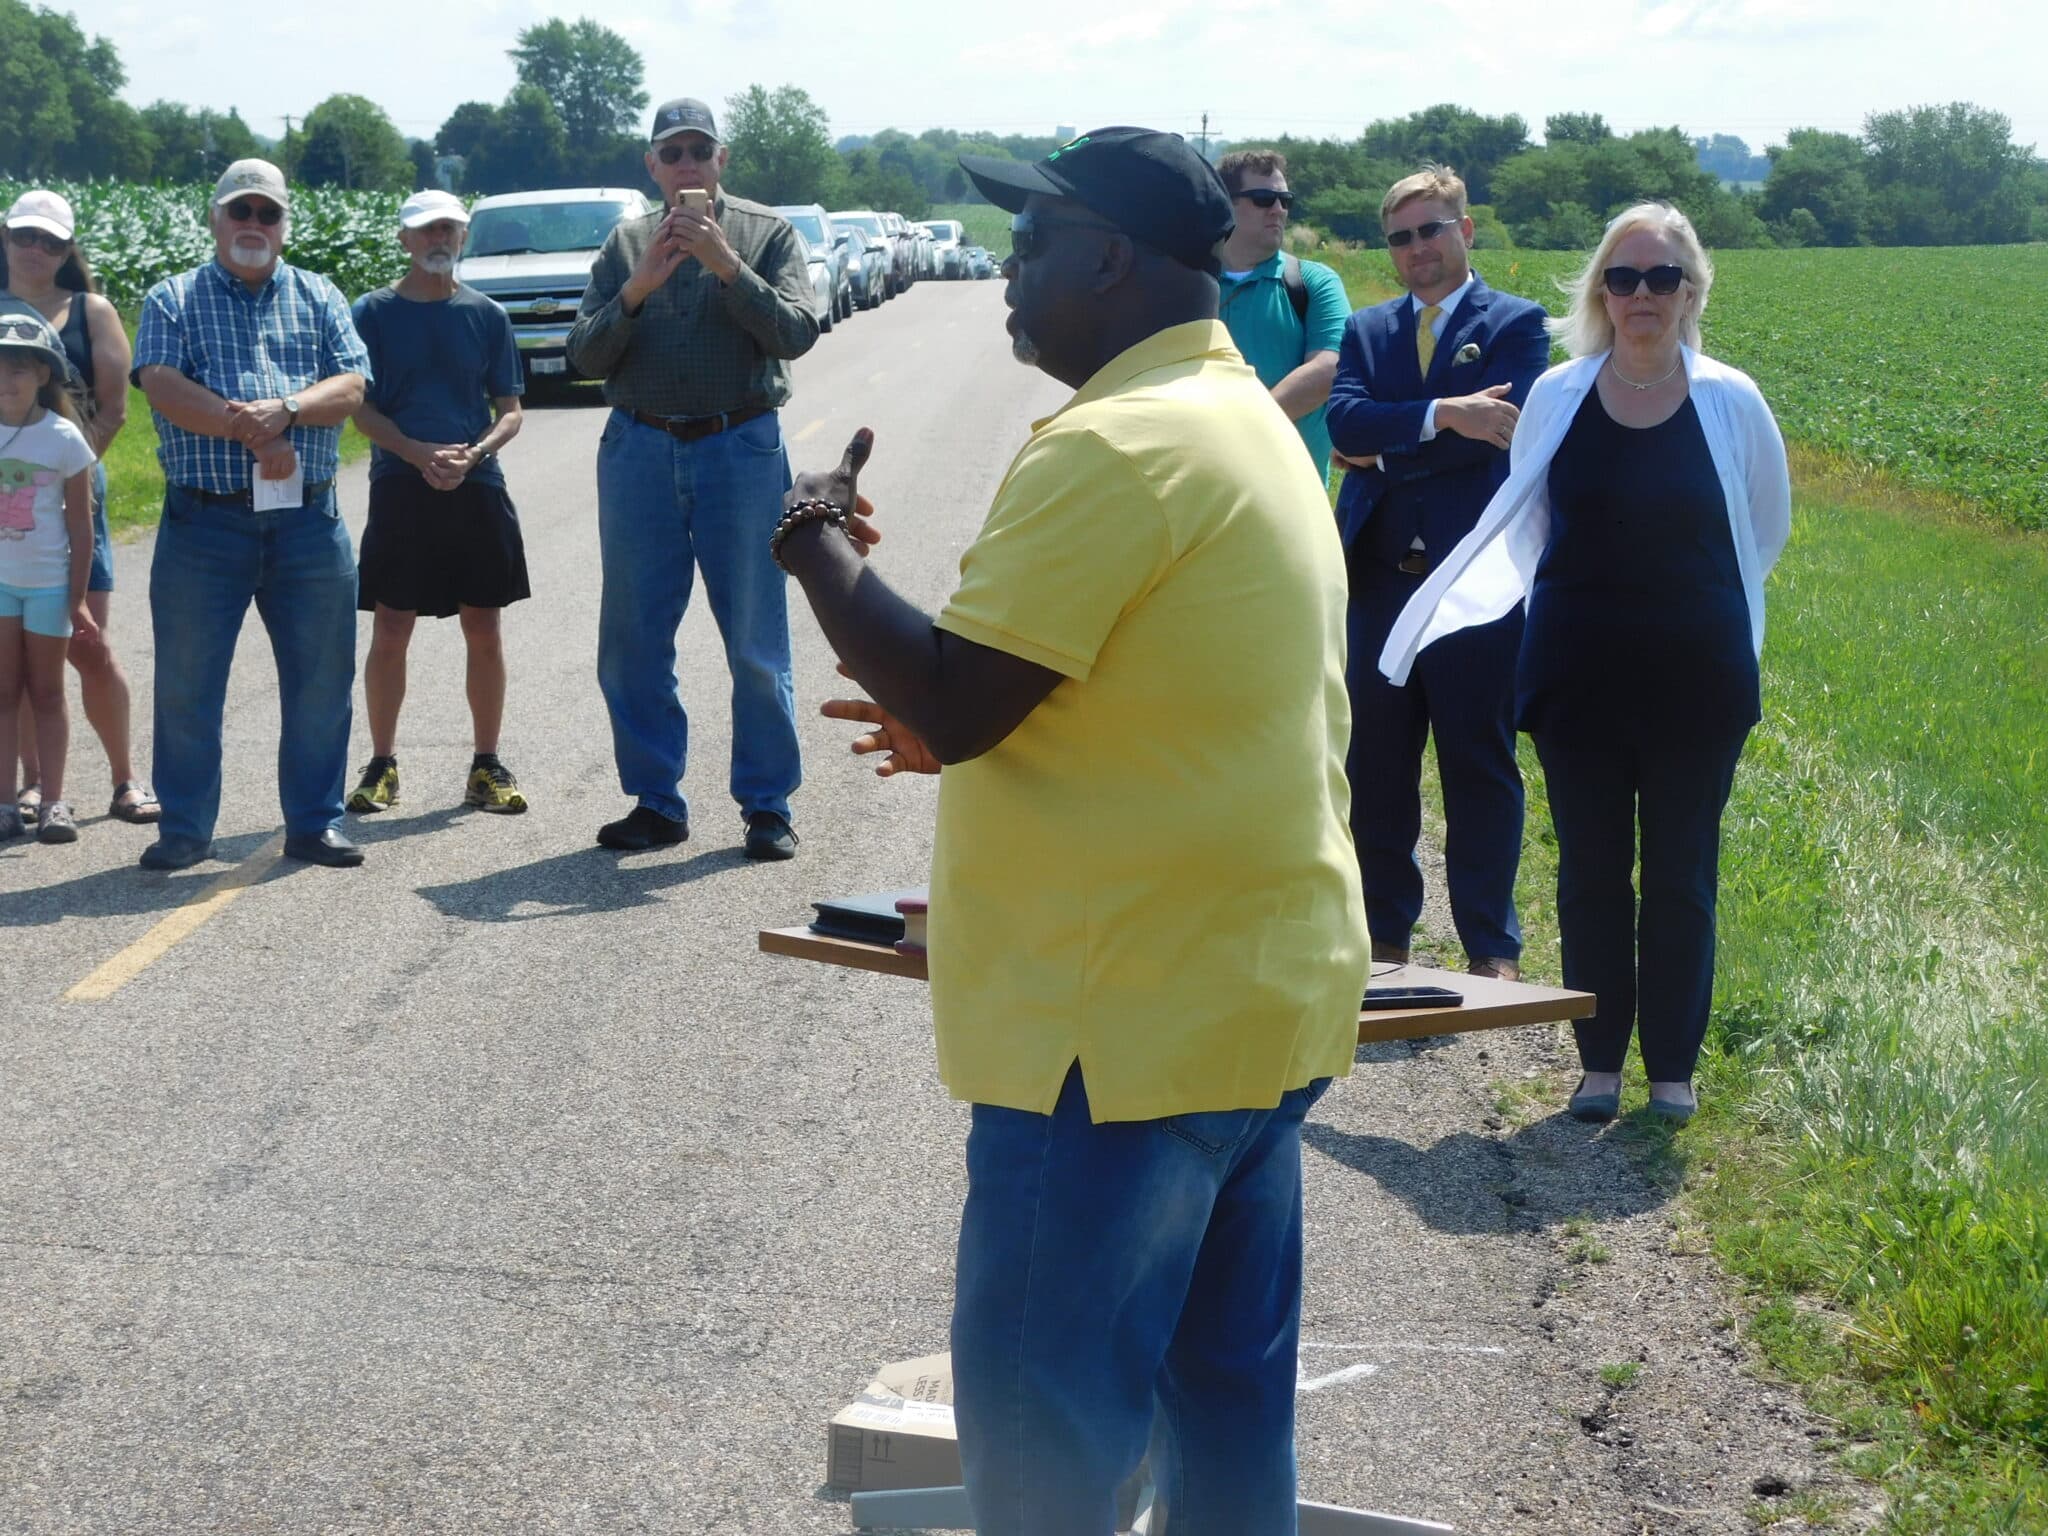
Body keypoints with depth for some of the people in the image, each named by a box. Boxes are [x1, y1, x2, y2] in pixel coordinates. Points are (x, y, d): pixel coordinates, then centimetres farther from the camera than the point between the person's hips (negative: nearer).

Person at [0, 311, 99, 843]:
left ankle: (53, 801, 10)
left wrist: (78, 599, -5)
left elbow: (80, 526, -3)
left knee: (46, 693, 7)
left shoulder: (64, 439, -7)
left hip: (48, 582, -2)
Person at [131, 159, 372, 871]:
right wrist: (253, 433, -17)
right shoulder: (172, 300, 8)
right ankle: (184, 830, 13)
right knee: (187, 682, 2)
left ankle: (315, 823, 17)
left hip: (308, 520, 2)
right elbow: (163, 388, -8)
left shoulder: (320, 297, 14)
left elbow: (349, 389, 1)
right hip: (204, 522, -2)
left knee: (321, 680, 5)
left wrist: (286, 410, -18)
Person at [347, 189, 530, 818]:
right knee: (389, 633, 0)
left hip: (477, 488, 2)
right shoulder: (374, 312, 3)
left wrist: (472, 455, -13)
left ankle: (487, 765, 15)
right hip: (399, 488, -1)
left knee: (484, 631, 5)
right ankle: (382, 763, 12)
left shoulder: (487, 315, 7)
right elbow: (360, 408, -1)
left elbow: (510, 412, 7)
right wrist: (418, 453, -17)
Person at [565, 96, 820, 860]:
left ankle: (767, 805, 8)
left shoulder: (767, 232, 5)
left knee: (757, 641, -1)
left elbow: (796, 333, -7)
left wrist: (727, 267, -16)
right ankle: (655, 802, 14)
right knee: (632, 643, 4)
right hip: (640, 448, 3)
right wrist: (637, 289, -10)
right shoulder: (626, 244, 12)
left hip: (741, 449, -3)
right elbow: (585, 355, 5)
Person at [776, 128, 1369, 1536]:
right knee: (1229, 1398, 17)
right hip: (1266, 996, 10)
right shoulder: (1254, 425, 13)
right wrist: (964, 727, 13)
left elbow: (949, 699, -20)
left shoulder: (1113, 447, -19)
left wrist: (817, 541, -6)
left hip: (1128, 1024, -10)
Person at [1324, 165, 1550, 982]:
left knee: (1480, 765, 1)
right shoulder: (1366, 330, 15)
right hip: (1381, 577, 4)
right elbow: (1345, 420, -4)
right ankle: (1383, 935, 18)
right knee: (1375, 764, 7)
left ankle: (1492, 947, 8)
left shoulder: (1516, 323, 3)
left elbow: (1502, 433, -13)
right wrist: (1442, 415, -19)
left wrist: (1385, 453, -7)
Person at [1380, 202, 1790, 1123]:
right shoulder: (1557, 397, -1)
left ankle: (1673, 1064, 17)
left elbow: (1765, 530, 12)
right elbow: (1521, 526, 13)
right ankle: (1600, 1057, 20)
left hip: (1696, 676, -1)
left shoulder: (1730, 403, -4)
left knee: (1682, 874, 6)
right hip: (1578, 670, 1)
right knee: (1591, 870, 8)